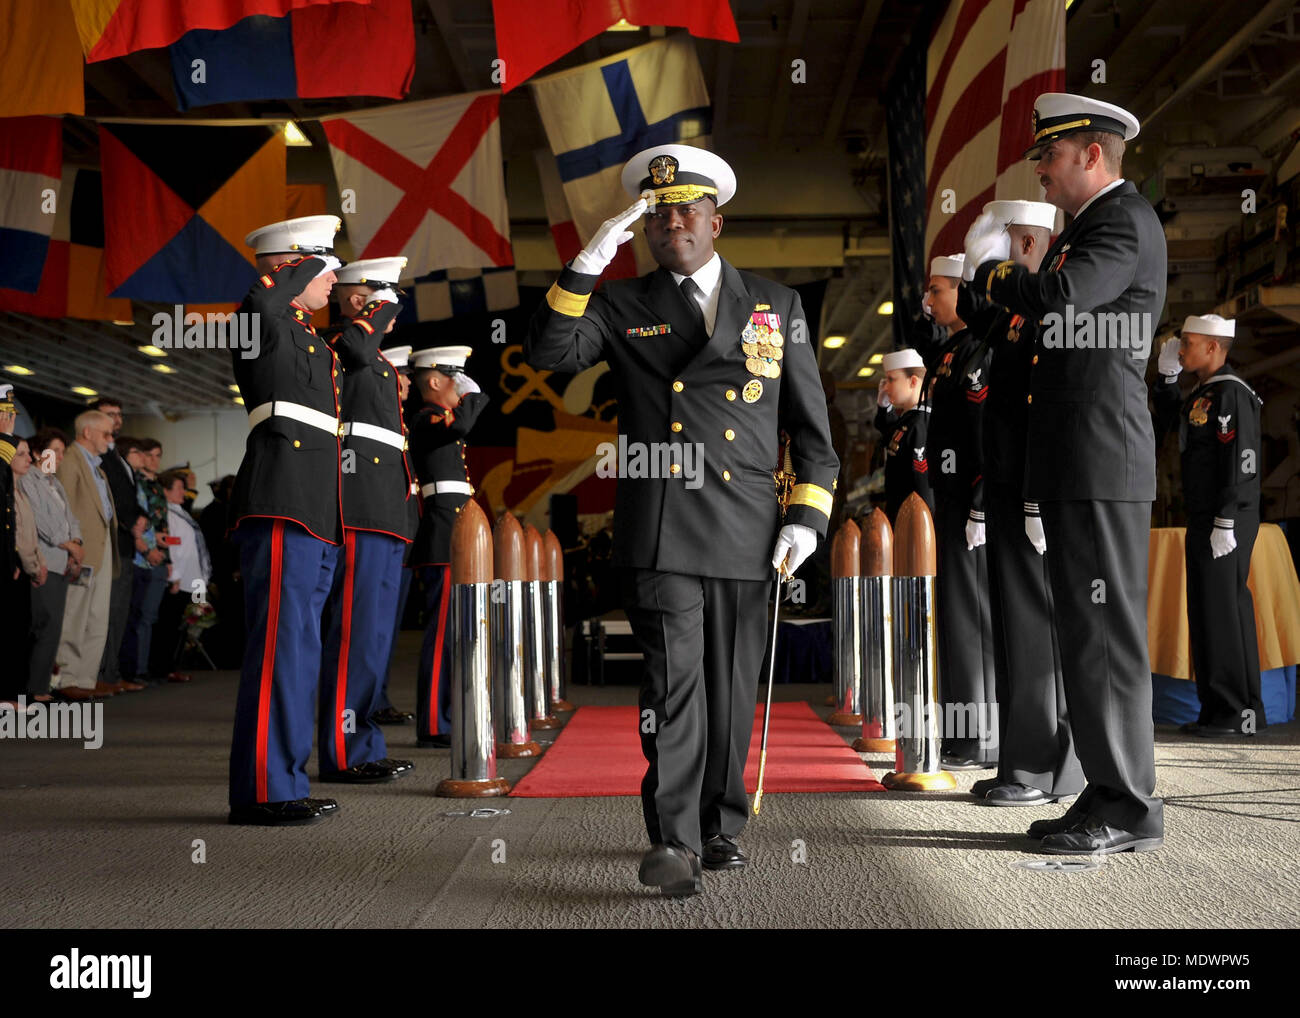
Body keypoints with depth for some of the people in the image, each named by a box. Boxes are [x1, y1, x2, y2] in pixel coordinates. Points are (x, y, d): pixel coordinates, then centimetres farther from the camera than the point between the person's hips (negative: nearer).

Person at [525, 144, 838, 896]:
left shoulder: (776, 306, 13)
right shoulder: (623, 307, 11)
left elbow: (811, 425, 12)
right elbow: (549, 351, -7)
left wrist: (807, 515, 1)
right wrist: (588, 264, -14)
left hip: (749, 533, 2)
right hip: (661, 535, -2)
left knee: (732, 690, 9)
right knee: (673, 680, -11)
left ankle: (721, 825, 25)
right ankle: (675, 840, -9)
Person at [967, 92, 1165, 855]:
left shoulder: (1126, 221, -9)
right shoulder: (1094, 224, 23)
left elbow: (1062, 297, -26)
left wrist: (993, 269, -8)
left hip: (1102, 463, -10)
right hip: (1078, 468, 10)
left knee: (1106, 633, -6)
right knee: (1087, 634, 12)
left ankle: (1129, 809, 1)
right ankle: (1109, 794, 20)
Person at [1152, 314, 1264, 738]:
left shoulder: (1232, 393, -13)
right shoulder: (1203, 393, 14)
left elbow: (1241, 460, -19)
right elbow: (1171, 420, 32)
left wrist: (1225, 524, -22)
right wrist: (1167, 374, 19)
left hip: (1224, 524, -10)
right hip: (1202, 521, 10)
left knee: (1220, 611, -6)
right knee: (1216, 611, 13)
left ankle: (1235, 713, 1)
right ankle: (1242, 707, 20)